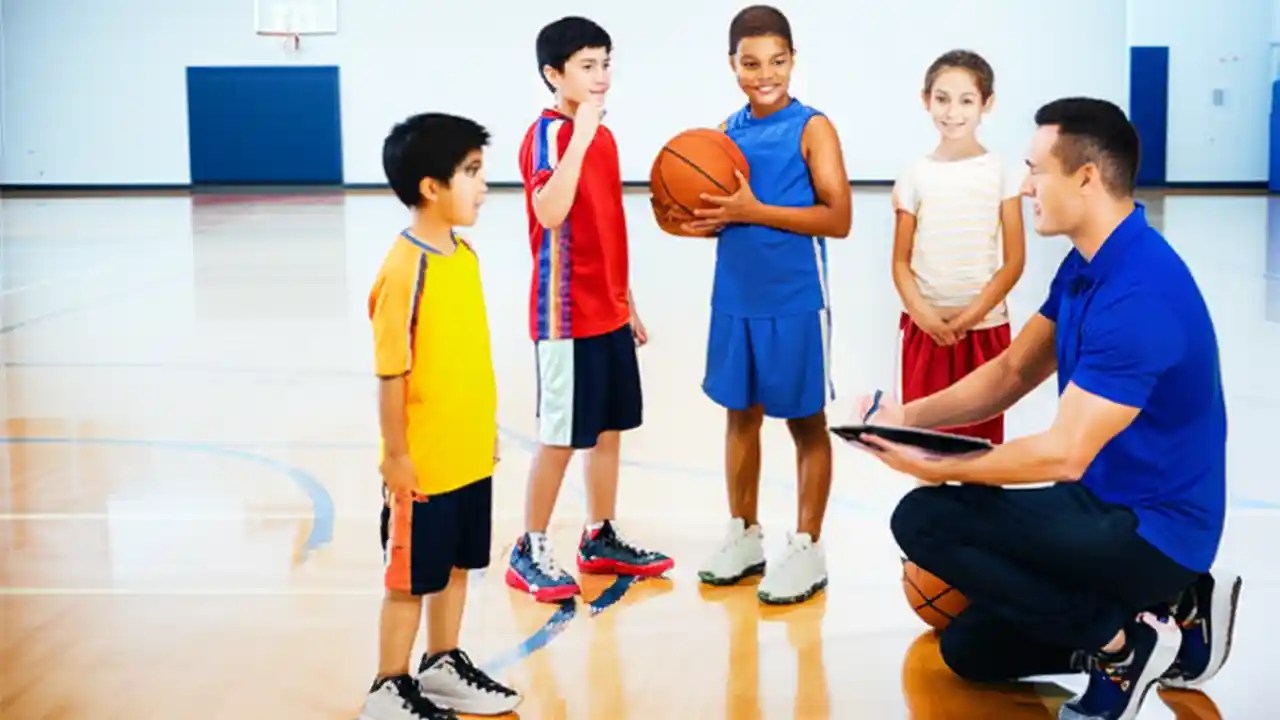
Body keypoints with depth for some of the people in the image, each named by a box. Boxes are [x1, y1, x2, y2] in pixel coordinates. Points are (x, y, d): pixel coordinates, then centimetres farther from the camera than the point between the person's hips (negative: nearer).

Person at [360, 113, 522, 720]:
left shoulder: (465, 255, 5)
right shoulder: (405, 268, -20)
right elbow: (391, 372, -18)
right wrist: (396, 455, -16)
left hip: (470, 454, 8)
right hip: (423, 462, -8)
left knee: (456, 566, 19)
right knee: (411, 578, 6)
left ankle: (443, 667, 36)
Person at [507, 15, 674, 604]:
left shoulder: (604, 137, 11)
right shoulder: (547, 135, -14)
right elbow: (550, 213, -32)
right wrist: (581, 134, -31)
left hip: (609, 312, 8)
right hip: (567, 314, -8)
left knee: (610, 428, 14)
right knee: (560, 437, 0)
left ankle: (601, 539, 27)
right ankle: (529, 552, 13)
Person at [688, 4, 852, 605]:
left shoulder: (812, 128, -8)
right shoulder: (726, 132, 7)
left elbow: (838, 219, -15)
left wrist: (755, 211, -21)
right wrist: (705, 222, -7)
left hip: (796, 303, -5)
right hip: (736, 300, 6)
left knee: (806, 421, 5)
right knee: (740, 414, 13)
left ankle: (806, 547, 14)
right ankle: (743, 534, 27)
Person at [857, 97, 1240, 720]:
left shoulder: (1137, 293, -28)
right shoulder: (1086, 266, 4)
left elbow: (1065, 455, -28)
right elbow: (1012, 373, 10)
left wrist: (938, 468, -18)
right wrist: (910, 416, -5)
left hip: (1149, 528, -10)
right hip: (1113, 510, 10)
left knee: (925, 519, -20)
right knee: (972, 651, 17)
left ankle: (1122, 645, -8)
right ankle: (1173, 611, 15)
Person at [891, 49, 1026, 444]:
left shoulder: (1001, 173, -2)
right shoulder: (915, 175, 2)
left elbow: (1014, 260, -3)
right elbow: (901, 262, 3)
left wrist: (972, 314, -12)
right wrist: (923, 314, -12)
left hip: (985, 329, -1)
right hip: (925, 328, 1)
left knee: (981, 436, 4)